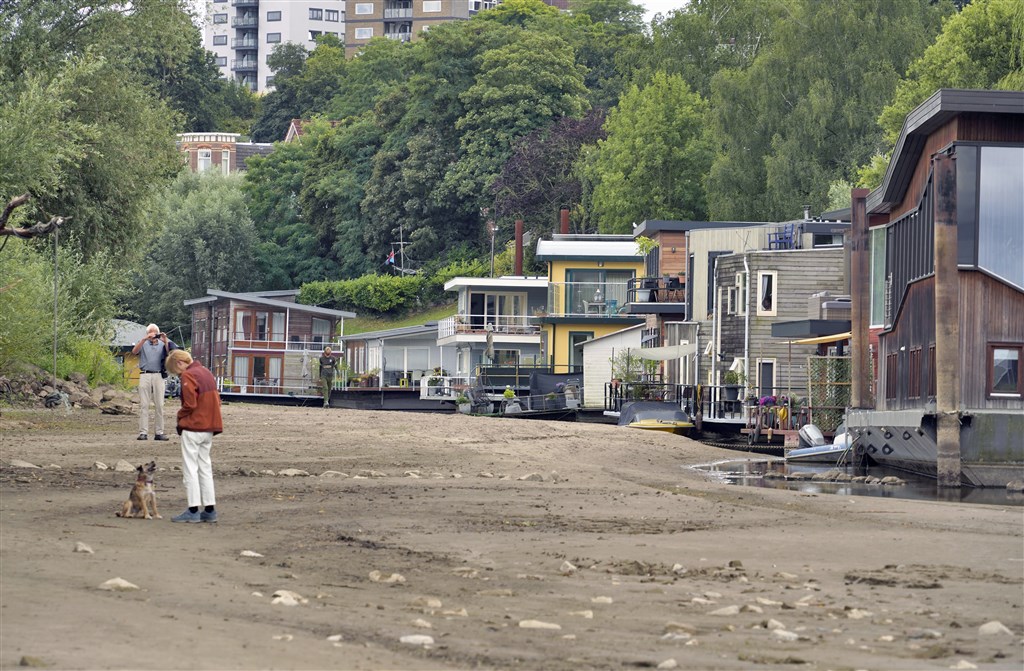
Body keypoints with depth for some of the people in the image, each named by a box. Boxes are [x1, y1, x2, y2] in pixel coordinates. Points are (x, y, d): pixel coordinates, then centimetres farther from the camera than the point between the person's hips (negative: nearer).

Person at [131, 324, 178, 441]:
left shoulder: (162, 344, 14)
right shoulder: (143, 344, 12)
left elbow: (169, 354, -2)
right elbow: (134, 351, -7)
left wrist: (165, 341, -15)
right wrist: (145, 339, -19)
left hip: (158, 376, 1)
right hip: (145, 375, -1)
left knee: (159, 405, 1)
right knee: (144, 405, -4)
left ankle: (159, 432, 3)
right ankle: (143, 432, -7)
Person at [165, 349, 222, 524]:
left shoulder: (188, 376, -13)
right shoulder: (206, 372, 14)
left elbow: (189, 404, -19)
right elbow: (216, 400, 17)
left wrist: (180, 419, -2)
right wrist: (209, 419, 12)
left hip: (193, 428, -8)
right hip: (209, 428, 8)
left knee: (190, 468, -3)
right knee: (205, 467, 13)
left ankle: (193, 510, -5)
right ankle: (210, 509, 12)